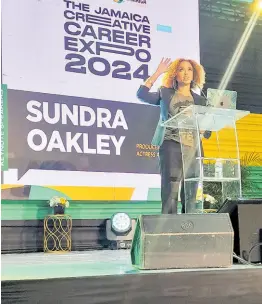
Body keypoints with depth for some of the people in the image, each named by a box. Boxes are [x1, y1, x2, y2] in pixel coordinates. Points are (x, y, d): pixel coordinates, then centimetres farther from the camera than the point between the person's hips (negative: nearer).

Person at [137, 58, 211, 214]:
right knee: (170, 191, -12)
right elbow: (142, 94, -6)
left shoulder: (200, 100, 15)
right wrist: (157, 73, -3)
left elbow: (207, 132, 13)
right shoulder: (166, 94, 11)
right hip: (171, 146, -3)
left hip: (192, 148, 3)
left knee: (190, 194, 3)